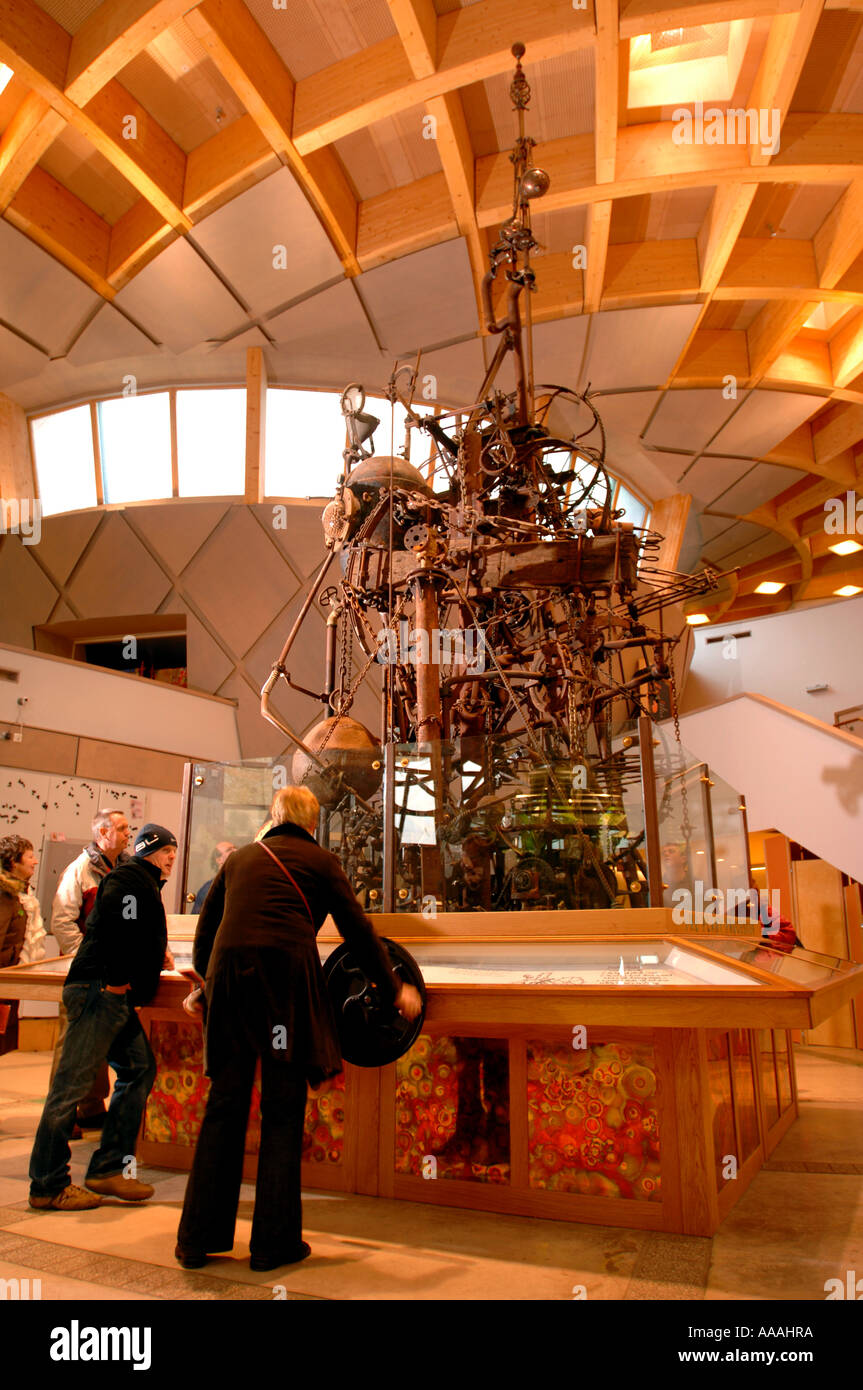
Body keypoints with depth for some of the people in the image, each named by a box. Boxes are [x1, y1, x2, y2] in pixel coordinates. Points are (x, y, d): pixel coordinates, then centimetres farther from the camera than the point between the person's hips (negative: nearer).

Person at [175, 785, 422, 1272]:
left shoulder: (240, 858, 23)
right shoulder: (319, 860, 13)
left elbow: (206, 927, 25)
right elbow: (357, 930, 9)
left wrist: (204, 985, 41)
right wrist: (394, 989, 17)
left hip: (228, 974, 4)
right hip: (286, 972, -3)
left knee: (224, 1105, 12)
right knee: (283, 1110, 7)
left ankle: (198, 1239, 20)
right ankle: (274, 1241, 14)